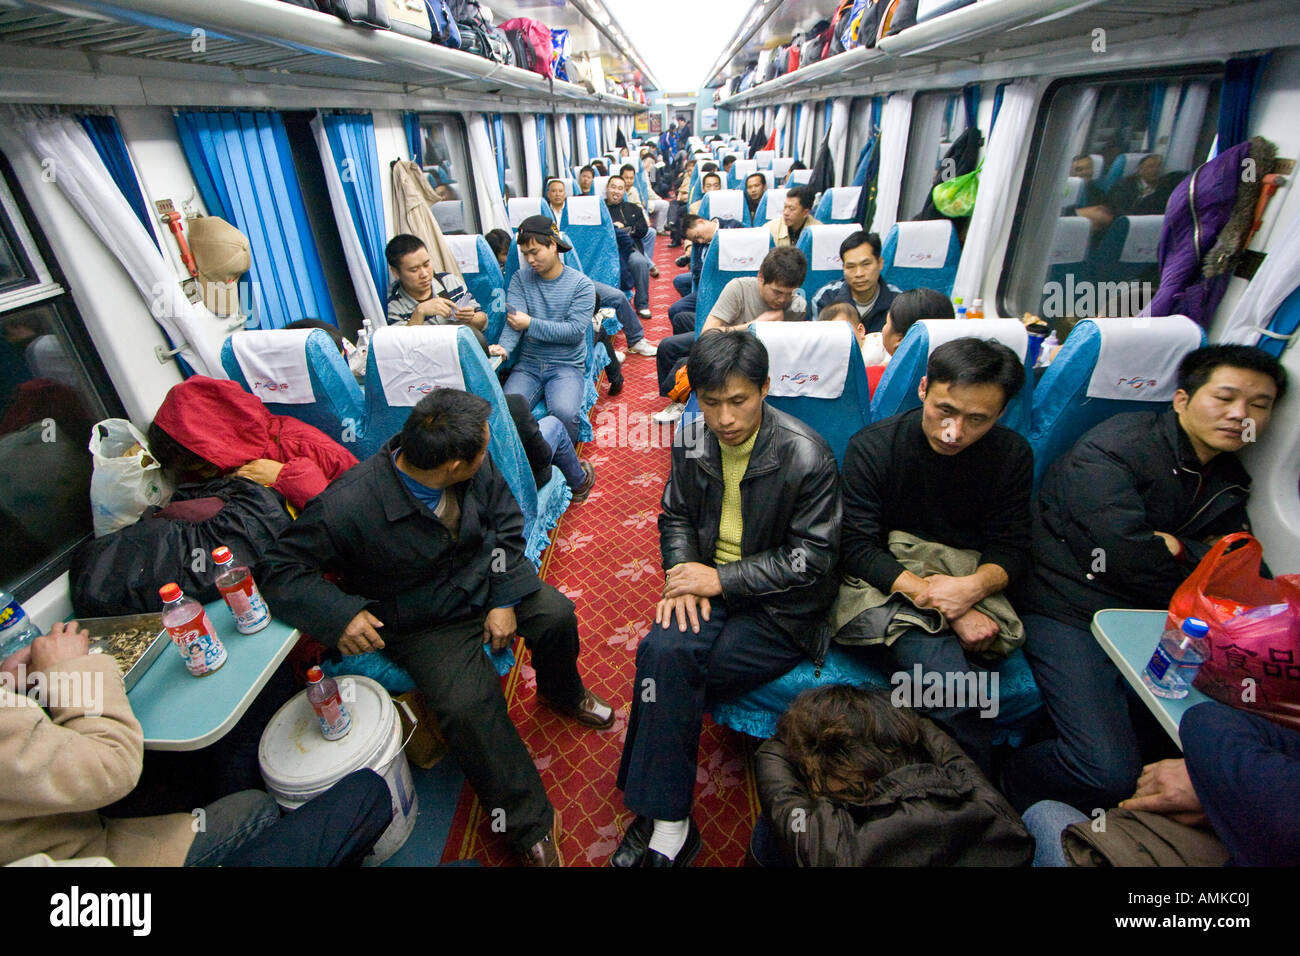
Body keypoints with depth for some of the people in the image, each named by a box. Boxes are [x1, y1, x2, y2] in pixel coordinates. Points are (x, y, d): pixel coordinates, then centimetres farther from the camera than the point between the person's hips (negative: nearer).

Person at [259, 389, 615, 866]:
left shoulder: (477, 466, -16)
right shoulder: (347, 508, -29)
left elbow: (506, 519, -2)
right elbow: (281, 568, -17)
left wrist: (506, 599, -9)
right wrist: (339, 615, -33)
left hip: (486, 580, 5)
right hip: (424, 623, -4)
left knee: (556, 613, -11)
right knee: (467, 706, -22)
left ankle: (561, 692, 27)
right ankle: (529, 823, 1)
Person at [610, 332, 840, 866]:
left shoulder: (806, 456, -15)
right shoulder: (692, 441, 1)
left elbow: (812, 558, -13)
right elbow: (675, 516, 13)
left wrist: (720, 579, -17)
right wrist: (682, 575, -7)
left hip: (781, 608, -4)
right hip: (711, 590, 5)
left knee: (665, 663, -24)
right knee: (664, 649, -26)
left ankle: (661, 818, -1)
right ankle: (668, 827, -7)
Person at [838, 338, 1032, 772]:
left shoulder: (1012, 454, 3)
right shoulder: (871, 447, -8)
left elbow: (1010, 548, 6)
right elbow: (857, 551, -12)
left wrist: (974, 586, -18)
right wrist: (947, 607, -20)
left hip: (976, 595, 3)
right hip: (889, 590, -2)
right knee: (956, 685, -29)